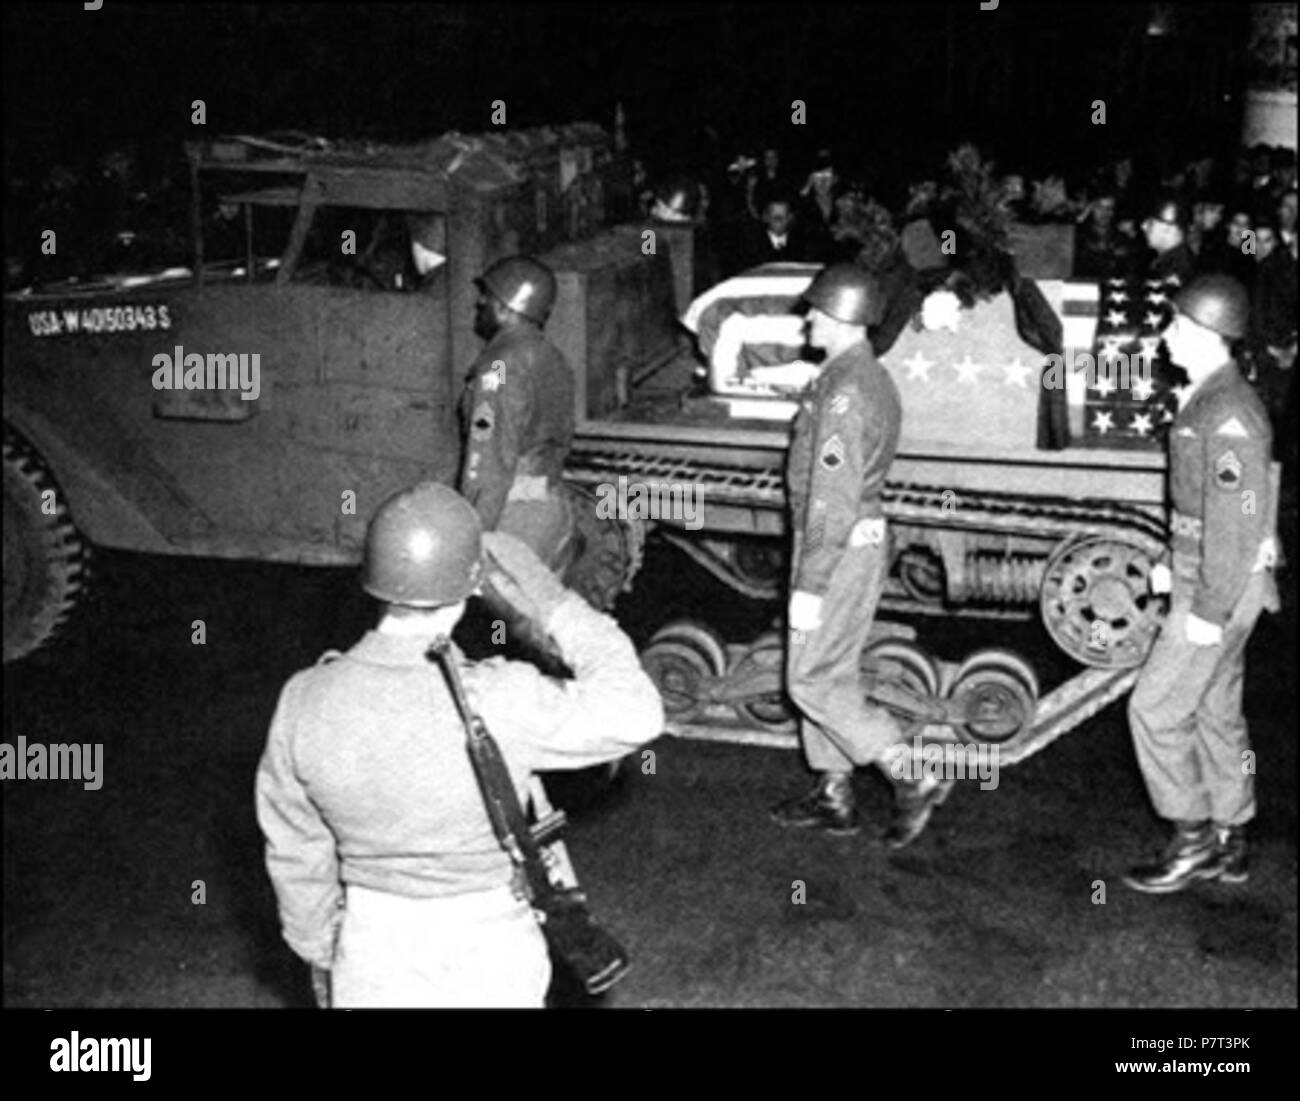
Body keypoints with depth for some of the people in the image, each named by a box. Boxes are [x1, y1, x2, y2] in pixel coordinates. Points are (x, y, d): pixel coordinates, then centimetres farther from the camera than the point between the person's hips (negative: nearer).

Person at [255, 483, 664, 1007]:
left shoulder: (306, 702, -18)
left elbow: (296, 850, -4)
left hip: (374, 949, 3)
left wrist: (321, 951, 15)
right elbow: (633, 715, -19)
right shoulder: (497, 704, -31)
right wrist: (552, 600, -14)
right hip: (487, 957, -2)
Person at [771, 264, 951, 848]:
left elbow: (832, 498, -24)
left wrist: (808, 585, -22)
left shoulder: (844, 391, -21)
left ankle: (913, 777, -3)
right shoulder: (872, 378, 12)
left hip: (838, 548, -10)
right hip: (862, 535, 10)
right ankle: (833, 796, 24)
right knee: (826, 672, 16)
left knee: (813, 679, -3)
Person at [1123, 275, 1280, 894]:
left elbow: (1238, 519, -24)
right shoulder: (1207, 402, 10)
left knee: (1156, 708, -5)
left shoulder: (1229, 415, -21)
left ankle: (1191, 839, 6)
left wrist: (1209, 610, -22)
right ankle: (1227, 845, 24)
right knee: (1216, 711, 15)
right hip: (1204, 578, 10)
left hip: (1220, 588, -10)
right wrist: (1178, 569, 21)